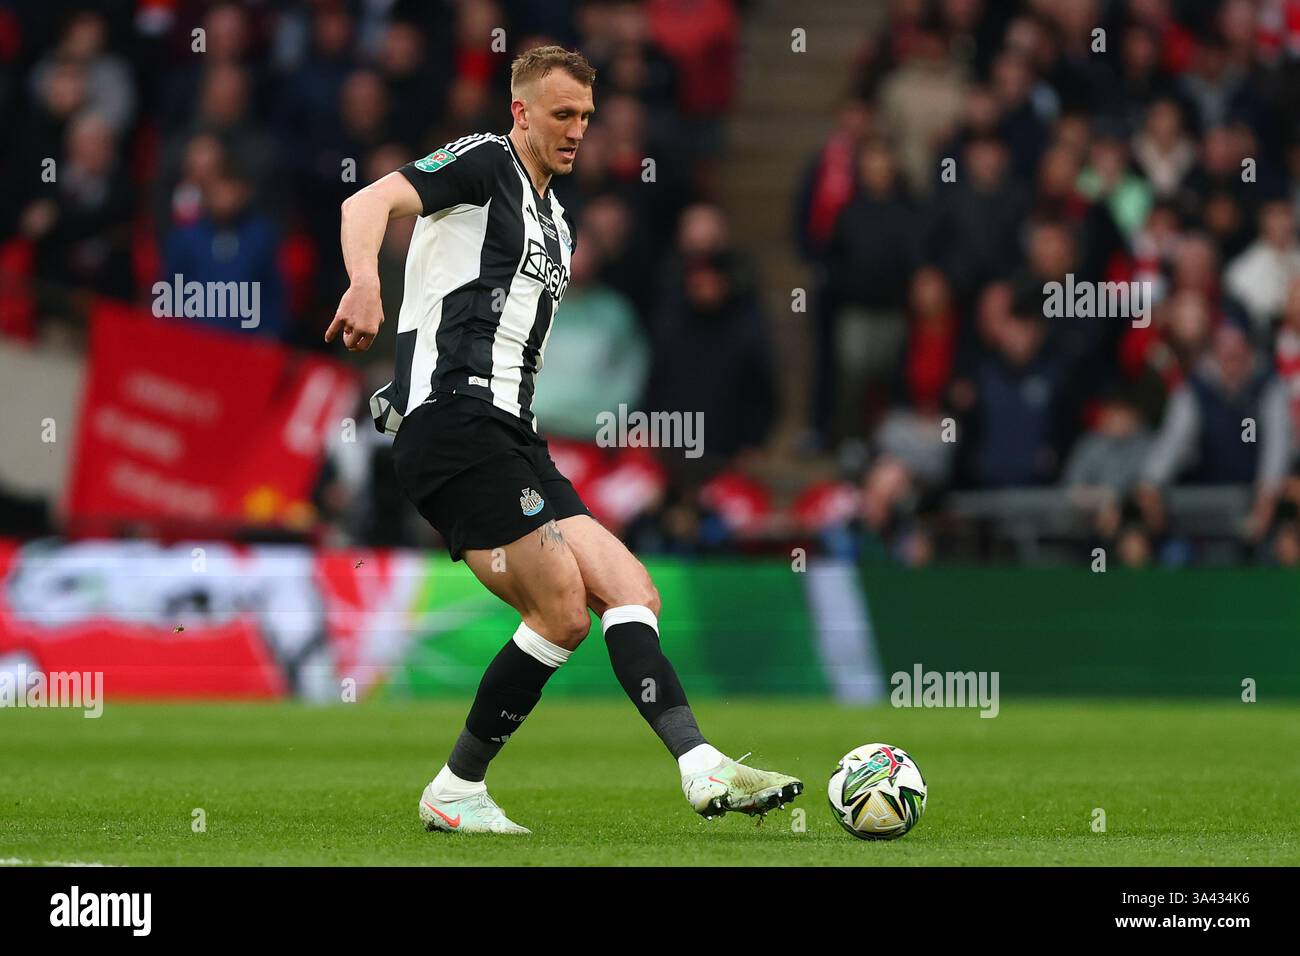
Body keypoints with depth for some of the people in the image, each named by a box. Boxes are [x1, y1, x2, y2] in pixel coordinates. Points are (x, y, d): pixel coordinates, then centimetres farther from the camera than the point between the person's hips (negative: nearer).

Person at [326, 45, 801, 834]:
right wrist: (365, 282, -37)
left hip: (510, 440, 9)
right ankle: (456, 793, -3)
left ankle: (701, 768, -13)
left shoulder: (558, 224, 25)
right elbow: (370, 202, -18)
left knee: (632, 593, -3)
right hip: (454, 417, -9)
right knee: (563, 614, -13)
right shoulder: (485, 164, -1)